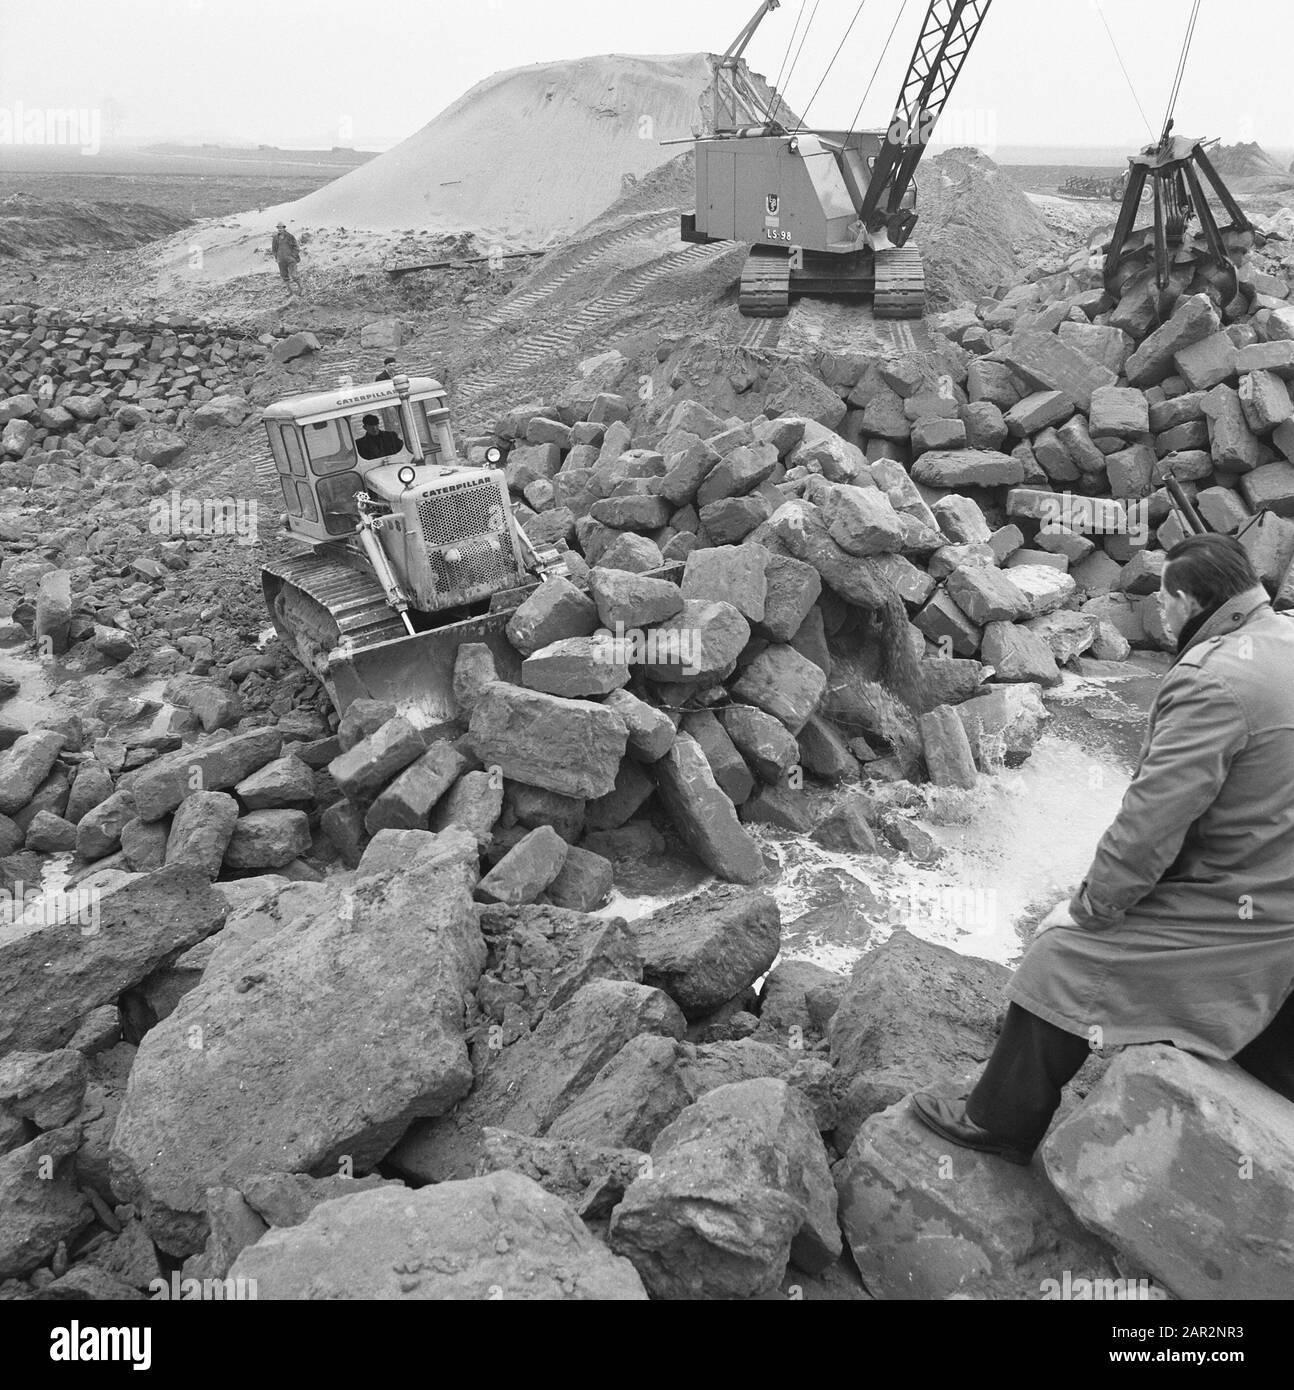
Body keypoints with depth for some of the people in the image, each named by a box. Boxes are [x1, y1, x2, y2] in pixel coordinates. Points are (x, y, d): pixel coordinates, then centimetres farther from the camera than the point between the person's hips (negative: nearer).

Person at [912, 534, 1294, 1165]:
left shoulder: (1214, 681, -25)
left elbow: (1153, 817, -26)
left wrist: (1093, 905, -13)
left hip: (1238, 911, -9)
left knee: (1063, 953, -2)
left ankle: (1000, 1122, 12)